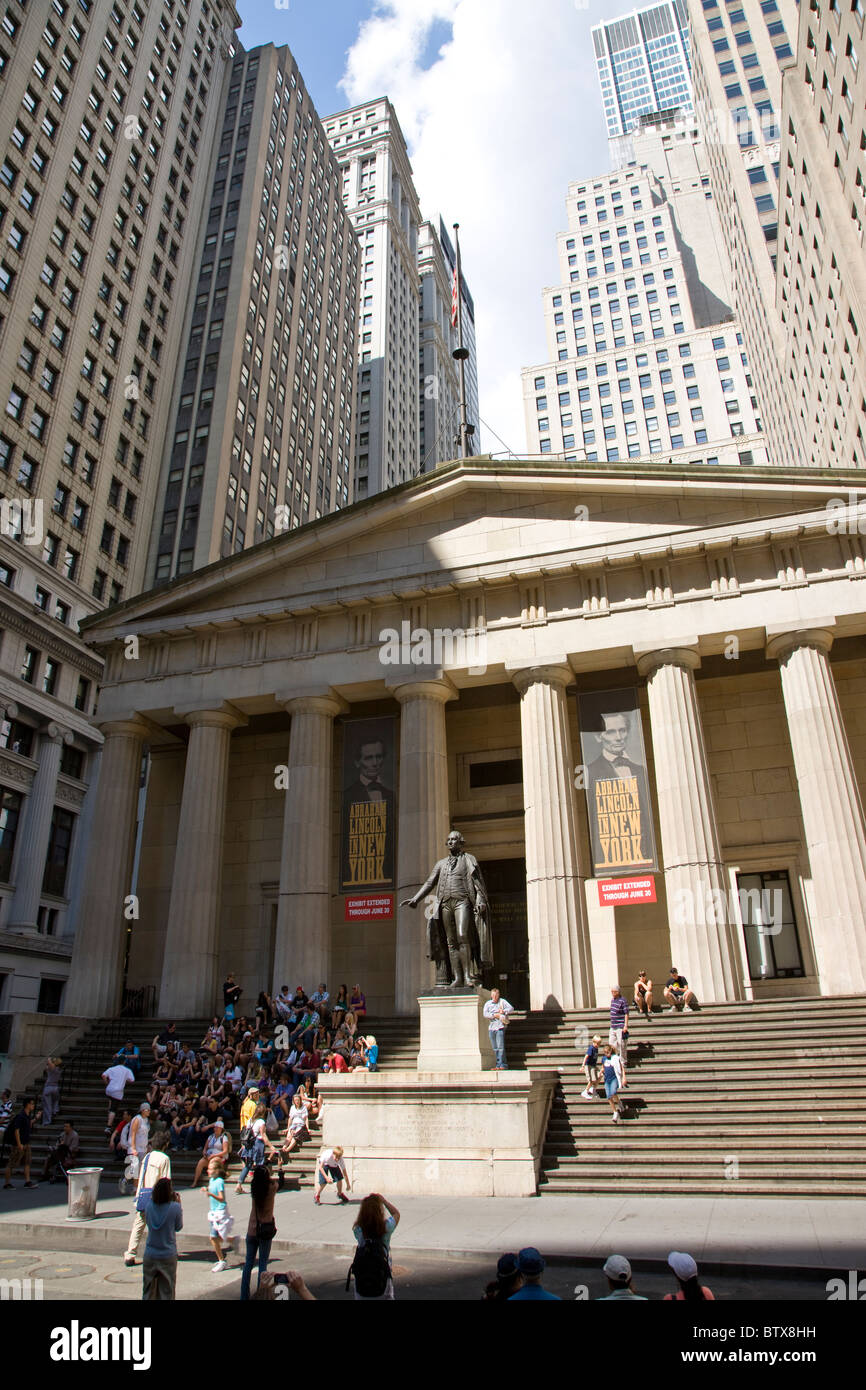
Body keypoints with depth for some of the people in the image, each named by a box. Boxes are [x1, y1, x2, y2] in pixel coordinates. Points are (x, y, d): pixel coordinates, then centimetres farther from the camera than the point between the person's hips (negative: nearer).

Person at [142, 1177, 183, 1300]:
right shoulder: (175, 1207, -19)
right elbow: (178, 1227, -3)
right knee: (166, 1292, 11)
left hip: (150, 1255, 3)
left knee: (148, 1292, 18)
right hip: (168, 1256, -3)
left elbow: (147, 1221, 9)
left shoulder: (150, 1205, -11)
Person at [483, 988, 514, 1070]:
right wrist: (495, 1015, -11)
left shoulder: (502, 1001, 6)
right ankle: (498, 1065, 12)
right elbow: (485, 1014, -2)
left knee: (500, 1047, -11)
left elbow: (511, 1009, -1)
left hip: (500, 1027, -4)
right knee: (495, 1048, 6)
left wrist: (503, 1011, -14)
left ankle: (502, 1065, -10)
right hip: (491, 1027, 4)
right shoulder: (487, 1003, 11)